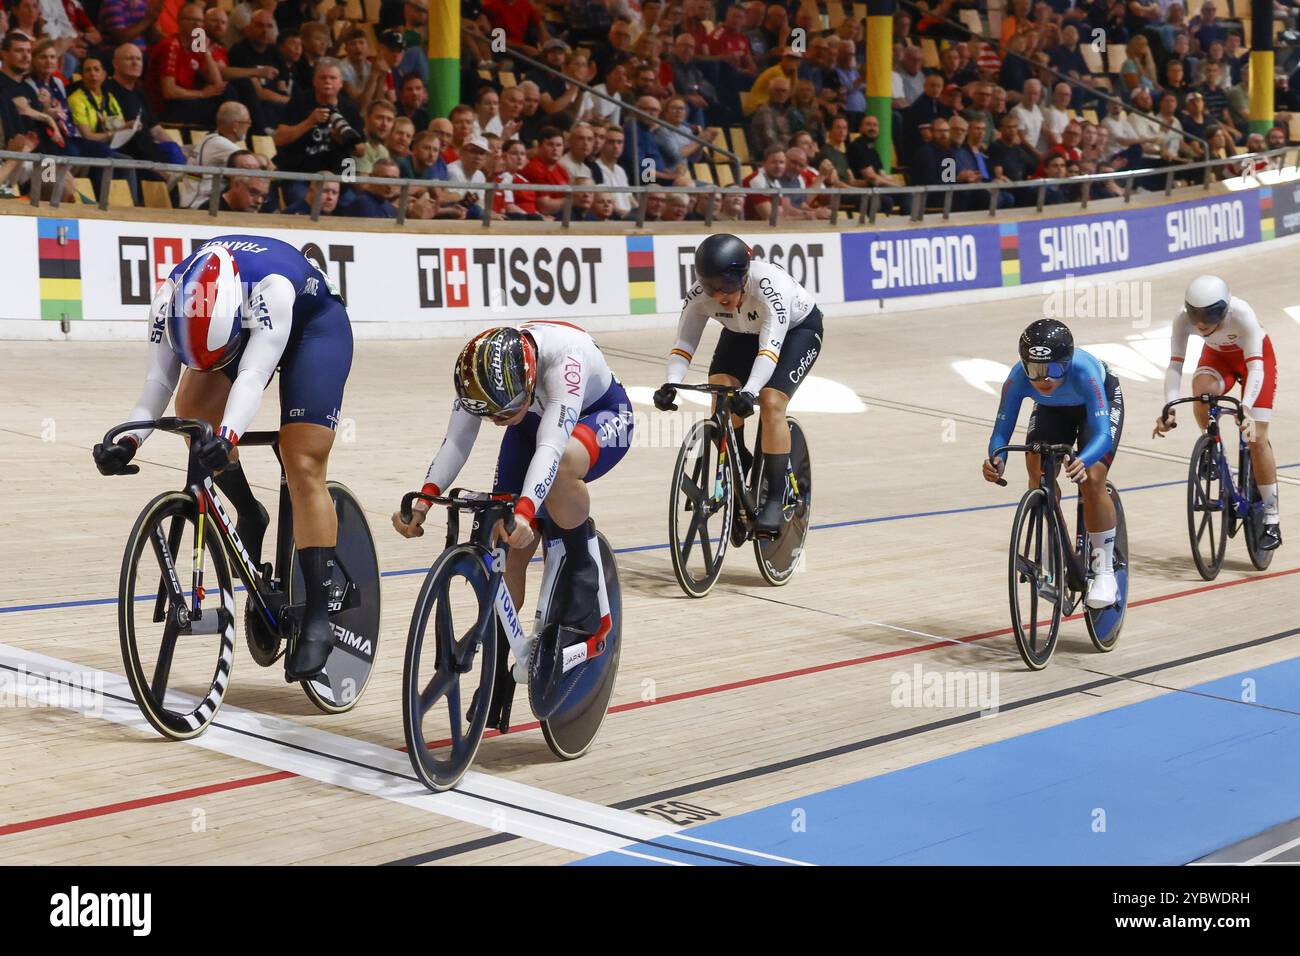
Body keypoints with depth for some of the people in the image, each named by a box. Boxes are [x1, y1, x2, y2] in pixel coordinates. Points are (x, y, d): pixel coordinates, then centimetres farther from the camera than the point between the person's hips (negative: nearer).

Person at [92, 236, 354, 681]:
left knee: (303, 466, -16)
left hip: (314, 323, -6)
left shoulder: (272, 286, -43)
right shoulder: (170, 296, -28)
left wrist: (227, 436, -66)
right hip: (242, 323, 6)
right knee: (193, 408, -18)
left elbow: (254, 374, -51)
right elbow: (158, 380, -28)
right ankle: (249, 517, 5)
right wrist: (130, 439, -44)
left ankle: (317, 619, -16)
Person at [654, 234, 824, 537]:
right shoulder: (700, 293, -28)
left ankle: (775, 499, -16)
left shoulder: (770, 284, -41)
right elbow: (683, 343, -29)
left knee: (771, 402, -24)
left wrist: (750, 391, -63)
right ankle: (740, 467, 2)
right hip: (742, 331, 4)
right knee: (720, 388, -22)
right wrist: (670, 384, -47)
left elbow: (770, 346, -49)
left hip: (797, 328, -4)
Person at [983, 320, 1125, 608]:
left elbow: (1102, 433, -48)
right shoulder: (1018, 378, -36)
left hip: (1102, 399, -3)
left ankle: (1104, 571, -6)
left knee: (1092, 480, -21)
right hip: (1052, 409, 3)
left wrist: (1083, 462, -69)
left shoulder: (1083, 370, -44)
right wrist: (997, 460, -55)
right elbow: (1002, 430, -32)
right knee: (1039, 478, -16)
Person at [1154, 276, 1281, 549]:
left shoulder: (1241, 314, -40)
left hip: (1256, 355, -3)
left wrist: (1246, 409, -57)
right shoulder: (1184, 319, -32)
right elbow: (1175, 364, -33)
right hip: (1217, 356, 3)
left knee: (1256, 438, -12)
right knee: (1201, 392, -34)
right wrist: (1169, 408, -47)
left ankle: (1272, 519, -1)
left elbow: (1254, 366, -43)